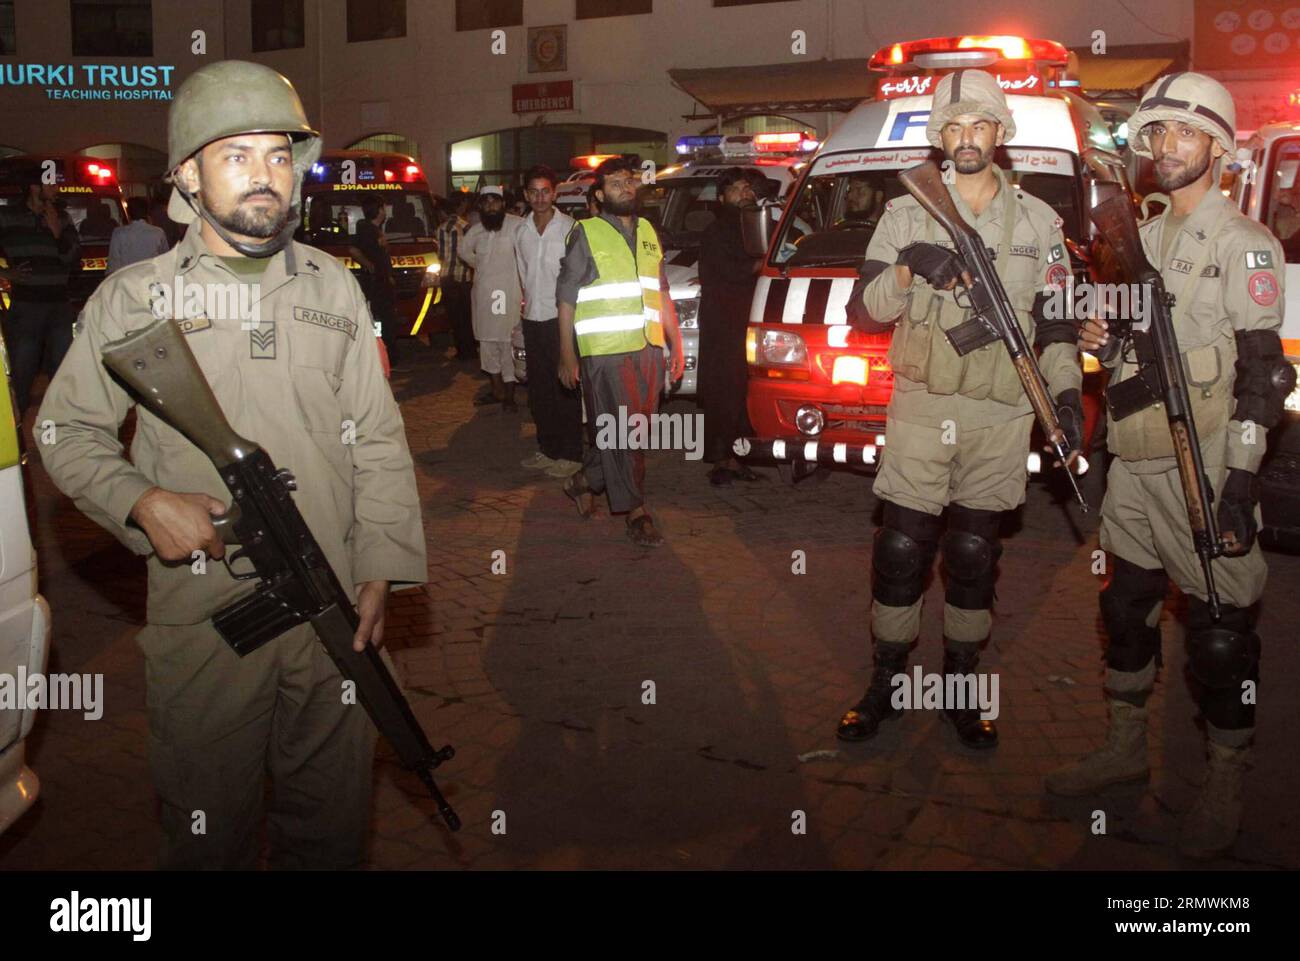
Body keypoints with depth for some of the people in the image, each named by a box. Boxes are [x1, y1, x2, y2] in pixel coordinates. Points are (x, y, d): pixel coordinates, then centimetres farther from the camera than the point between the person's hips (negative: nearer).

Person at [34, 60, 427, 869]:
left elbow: (379, 441, 7)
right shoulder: (133, 297, 2)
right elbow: (68, 429, 6)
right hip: (200, 617, -1)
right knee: (210, 828, 12)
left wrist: (381, 571, 0)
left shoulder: (334, 288, 8)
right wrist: (141, 502, -13)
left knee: (332, 825, 15)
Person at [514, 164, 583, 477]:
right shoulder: (522, 231, 9)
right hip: (533, 319, 6)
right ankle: (547, 448, 23)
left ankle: (570, 454, 6)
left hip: (562, 318, -6)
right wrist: (529, 302, 12)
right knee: (539, 390, 12)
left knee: (565, 390, -2)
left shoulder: (569, 228, -8)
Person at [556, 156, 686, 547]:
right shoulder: (585, 234, -1)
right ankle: (636, 512, 5)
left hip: (648, 348, 6)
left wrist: (676, 343, 14)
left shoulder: (648, 232, 16)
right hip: (605, 351, -6)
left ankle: (584, 481, 29)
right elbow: (566, 297, -3)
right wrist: (567, 356, -8)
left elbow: (661, 292, 20)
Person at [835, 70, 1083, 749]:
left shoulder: (1038, 222, 9)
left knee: (974, 552, 8)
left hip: (1000, 418, 1)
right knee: (900, 546, 0)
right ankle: (886, 680, 16)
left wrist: (1066, 391, 1)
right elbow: (863, 311, -2)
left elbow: (1055, 322, 12)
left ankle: (960, 685, 21)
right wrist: (907, 272, -20)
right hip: (920, 410, -1)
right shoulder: (905, 214, 4)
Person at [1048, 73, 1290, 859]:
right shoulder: (1143, 240, 14)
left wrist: (1242, 483, -19)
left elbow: (1262, 373, -13)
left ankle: (1227, 784, 16)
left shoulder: (1244, 244, -7)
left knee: (1220, 630, 1)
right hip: (1134, 463, 7)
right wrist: (1105, 344, 1)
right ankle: (1128, 747, 30)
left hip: (1205, 464, -7)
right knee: (1128, 606, 14)